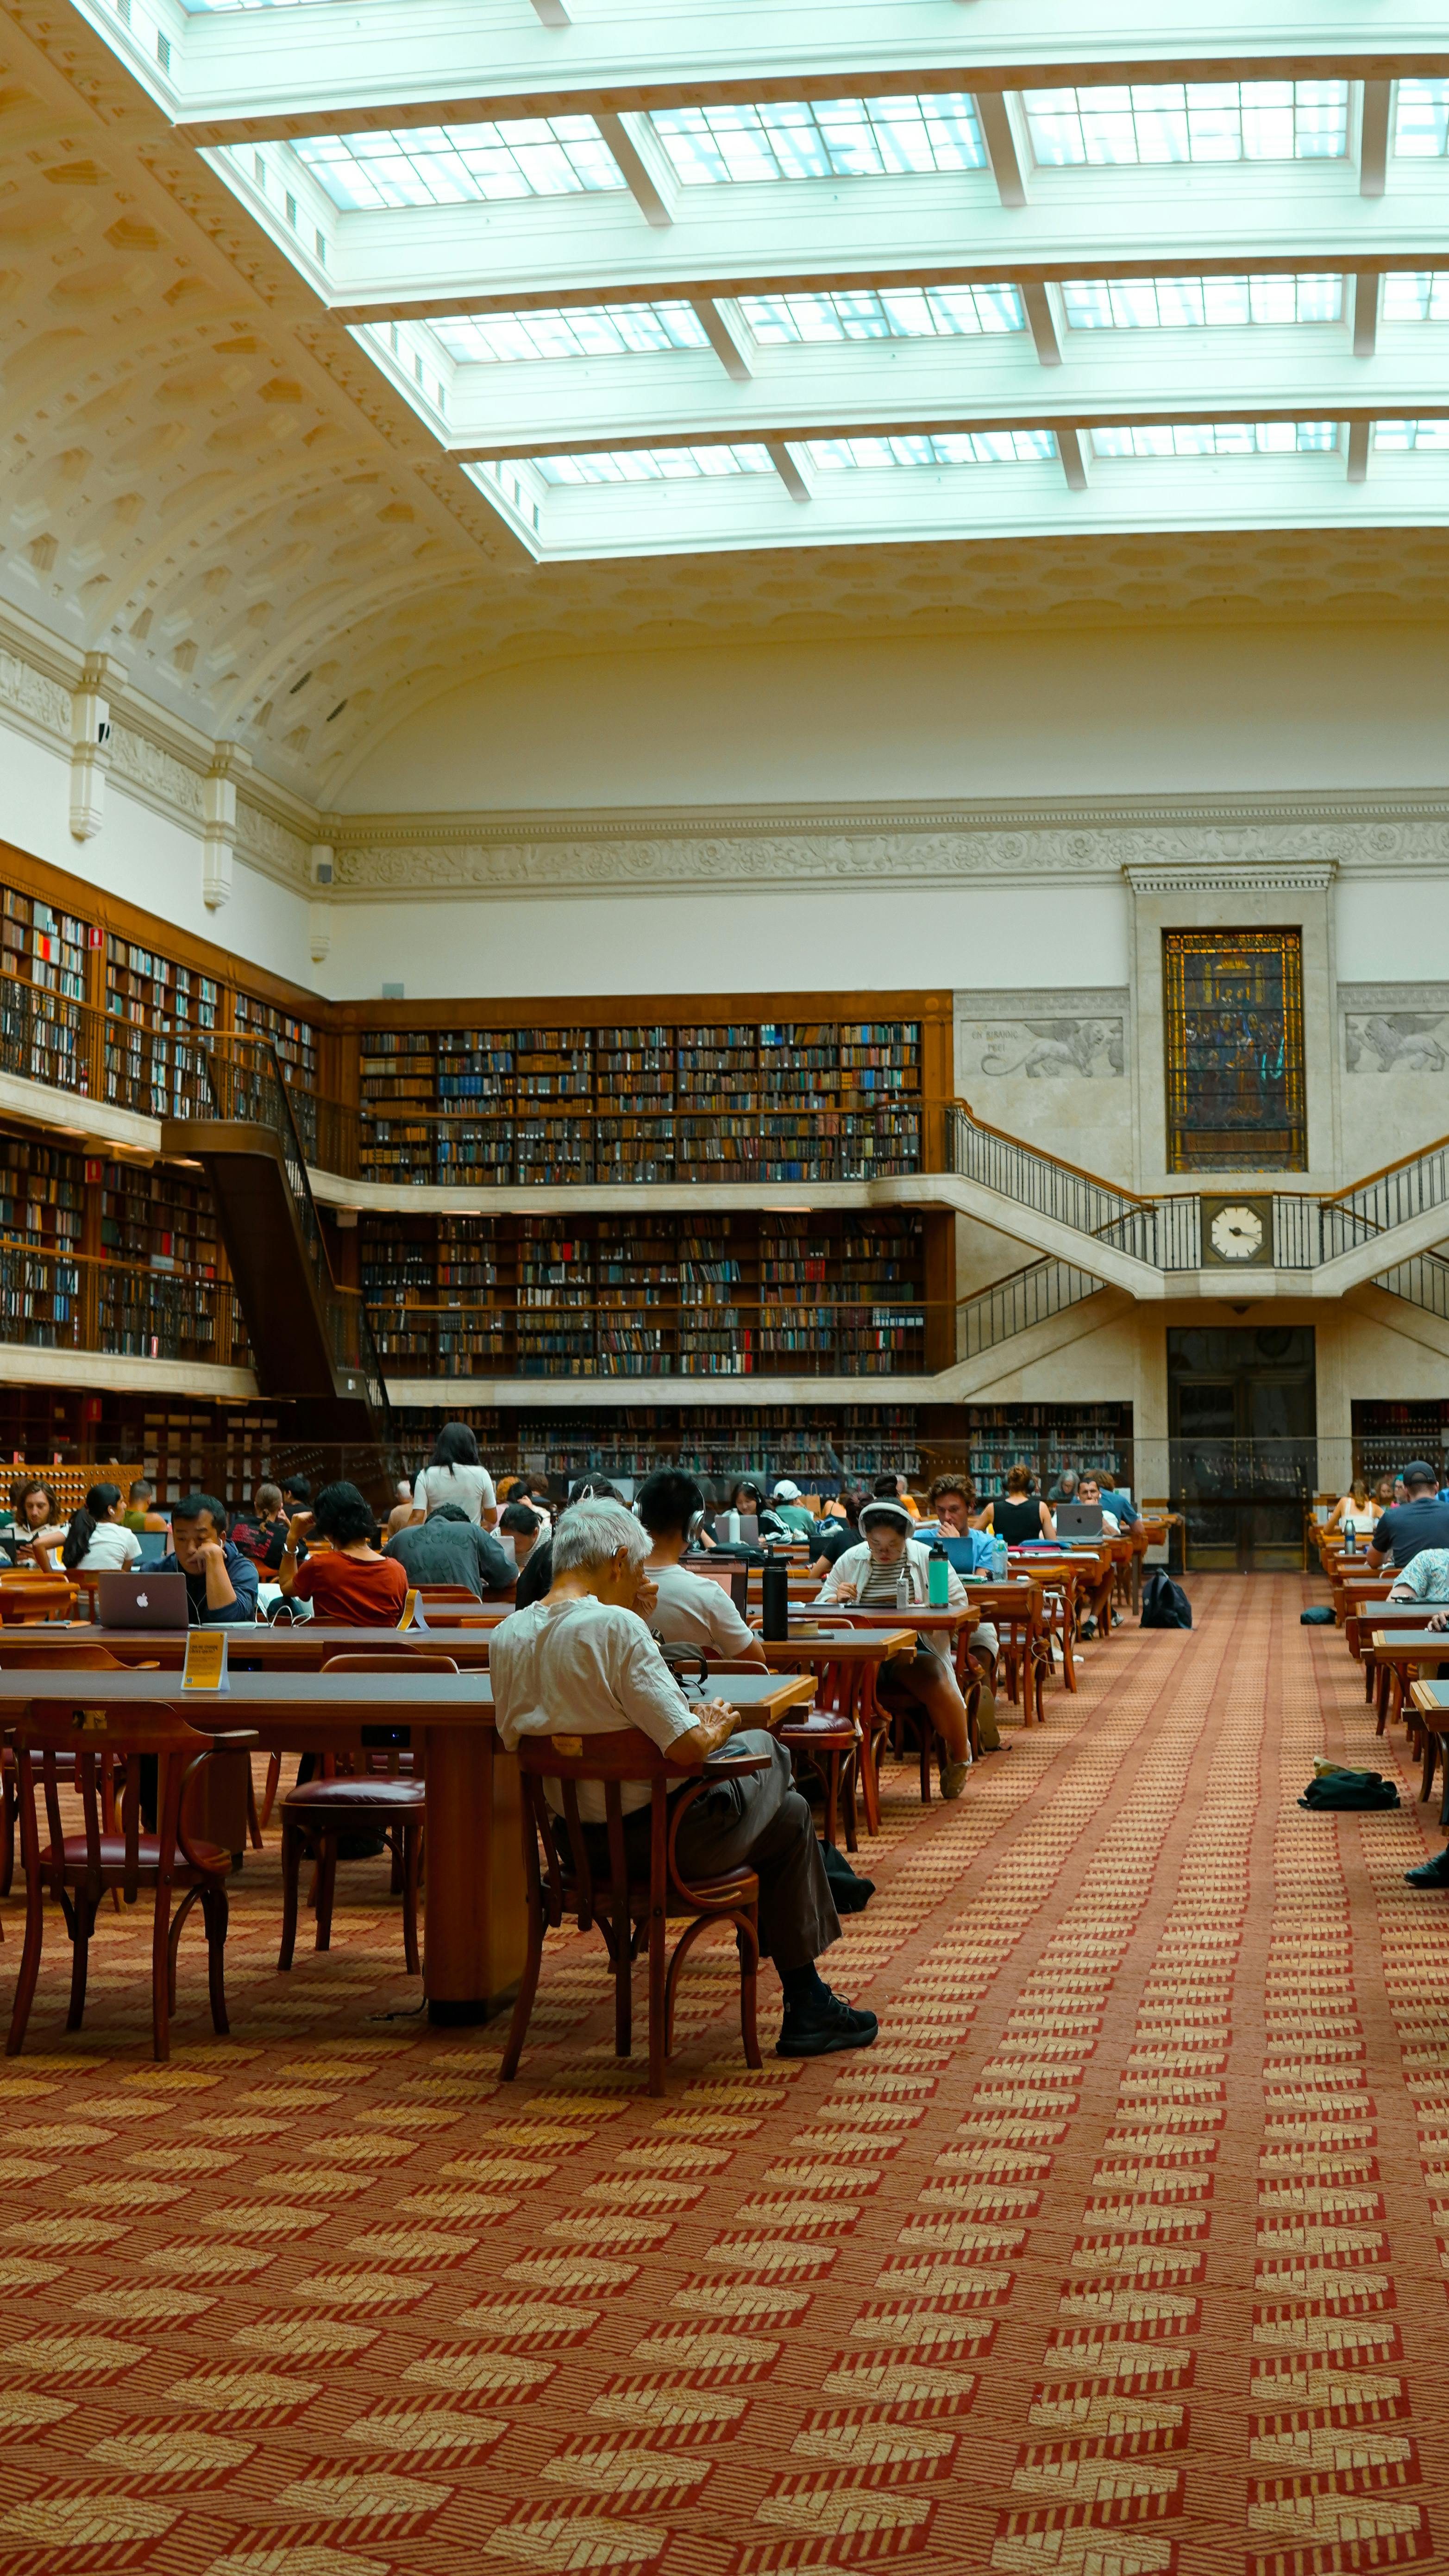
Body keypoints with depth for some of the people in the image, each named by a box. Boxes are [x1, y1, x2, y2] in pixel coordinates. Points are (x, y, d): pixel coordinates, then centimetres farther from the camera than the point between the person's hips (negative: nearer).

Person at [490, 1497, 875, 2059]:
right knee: (791, 1817, 21)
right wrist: (716, 1726, -3)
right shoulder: (616, 1626, -24)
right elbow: (687, 1749, -26)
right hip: (655, 1838, -8)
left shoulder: (506, 1636, 0)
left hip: (573, 1840, 8)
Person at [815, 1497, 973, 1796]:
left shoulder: (927, 1559, 7)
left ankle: (960, 1758, -4)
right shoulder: (850, 1561, 13)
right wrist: (836, 1599, -9)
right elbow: (820, 1608, 15)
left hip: (913, 1650, -1)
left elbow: (959, 1606, 5)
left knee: (935, 1682, -32)